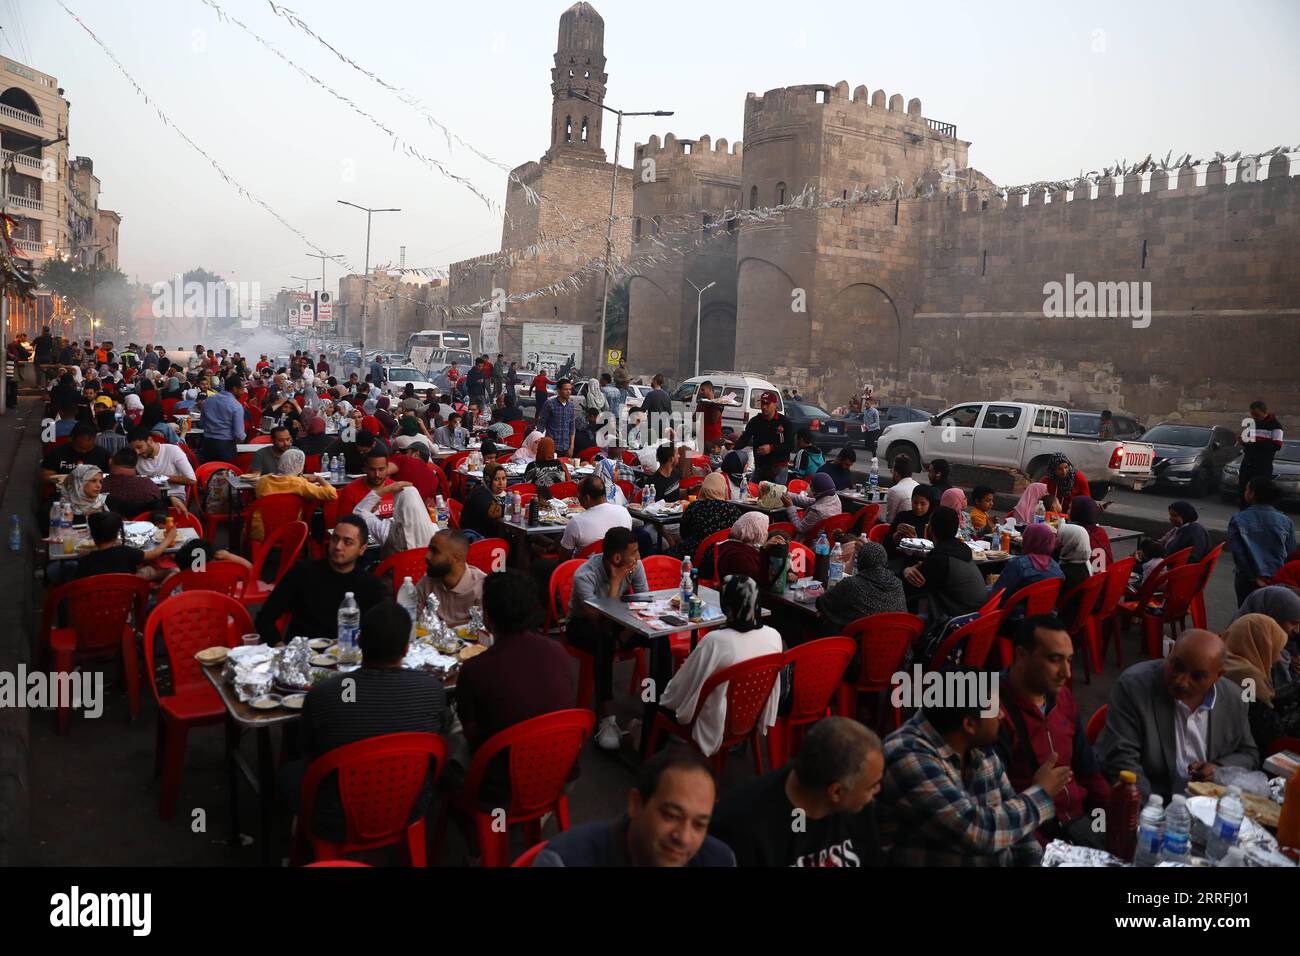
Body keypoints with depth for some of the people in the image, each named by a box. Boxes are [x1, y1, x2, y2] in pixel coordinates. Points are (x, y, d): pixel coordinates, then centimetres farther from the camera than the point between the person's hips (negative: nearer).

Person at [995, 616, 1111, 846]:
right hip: (1033, 832, -7)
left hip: (1080, 820, 7)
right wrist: (1048, 850, -23)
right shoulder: (996, 710, -17)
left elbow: (1089, 771, 16)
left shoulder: (1064, 698, 8)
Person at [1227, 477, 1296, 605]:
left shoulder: (1237, 520, -9)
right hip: (1278, 579, 2)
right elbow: (1291, 553, 2)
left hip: (1247, 580, -2)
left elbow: (1238, 552, -13)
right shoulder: (1286, 521, -2)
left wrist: (1255, 577, -9)